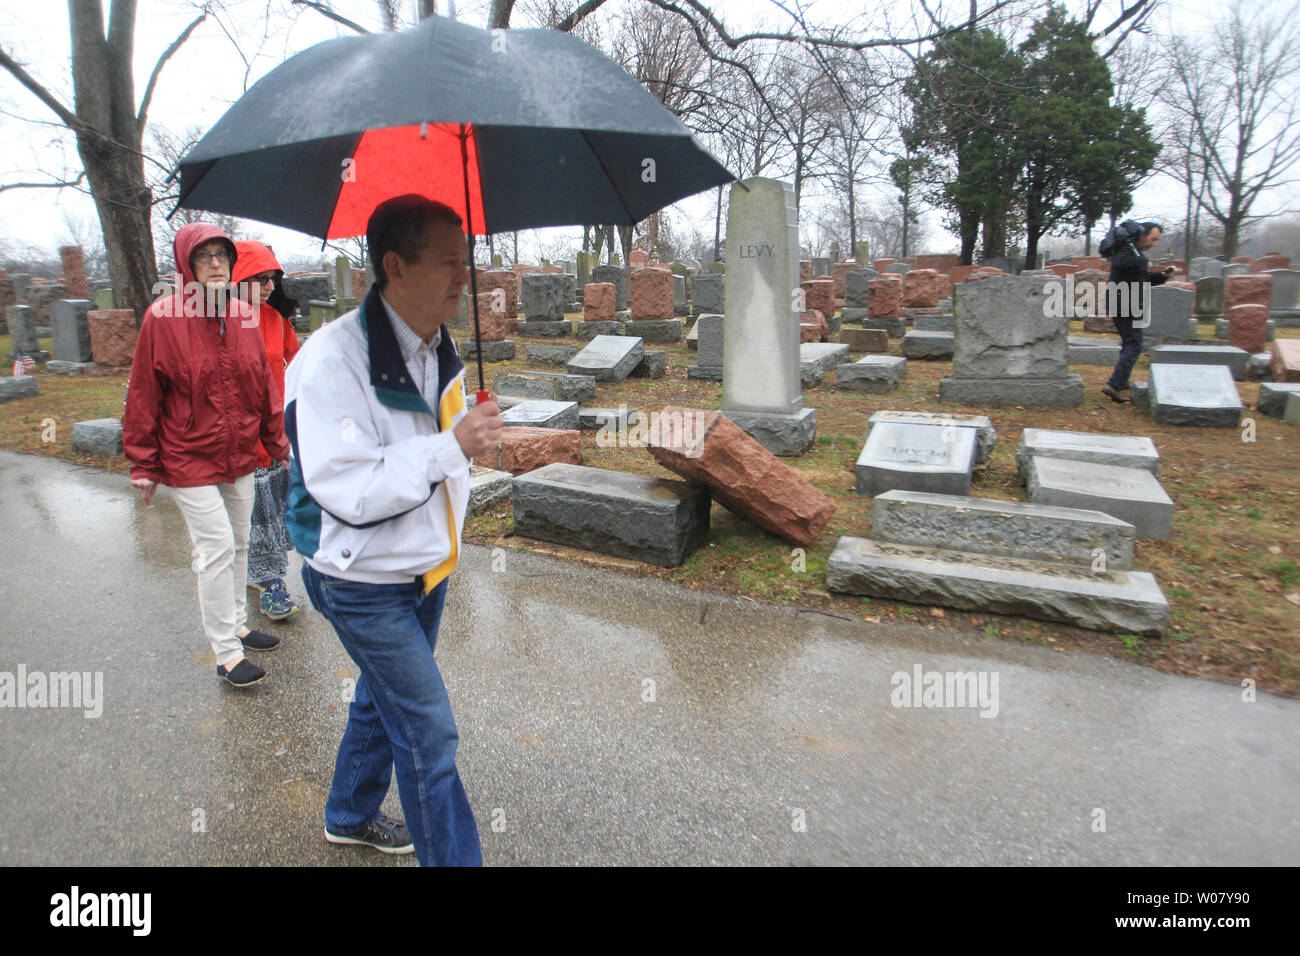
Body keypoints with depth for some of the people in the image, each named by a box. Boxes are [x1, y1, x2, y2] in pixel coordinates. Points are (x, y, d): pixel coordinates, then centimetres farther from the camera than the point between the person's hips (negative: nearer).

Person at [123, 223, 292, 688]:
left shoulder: (244, 316, 4)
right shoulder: (162, 319, -10)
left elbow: (264, 386, 11)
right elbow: (143, 397, -7)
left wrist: (278, 442, 12)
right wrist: (144, 465, -6)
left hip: (240, 455, 6)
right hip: (189, 458, -5)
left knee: (238, 544, 15)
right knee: (216, 548, -6)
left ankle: (235, 625, 32)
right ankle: (226, 652, 4)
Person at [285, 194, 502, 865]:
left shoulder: (439, 347, 4)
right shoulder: (334, 357, -24)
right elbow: (346, 488, -29)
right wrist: (452, 446, -31)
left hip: (426, 569, 8)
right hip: (364, 585, -8)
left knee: (383, 700, 26)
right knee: (429, 736, -2)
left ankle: (350, 816, 50)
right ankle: (453, 857, 17)